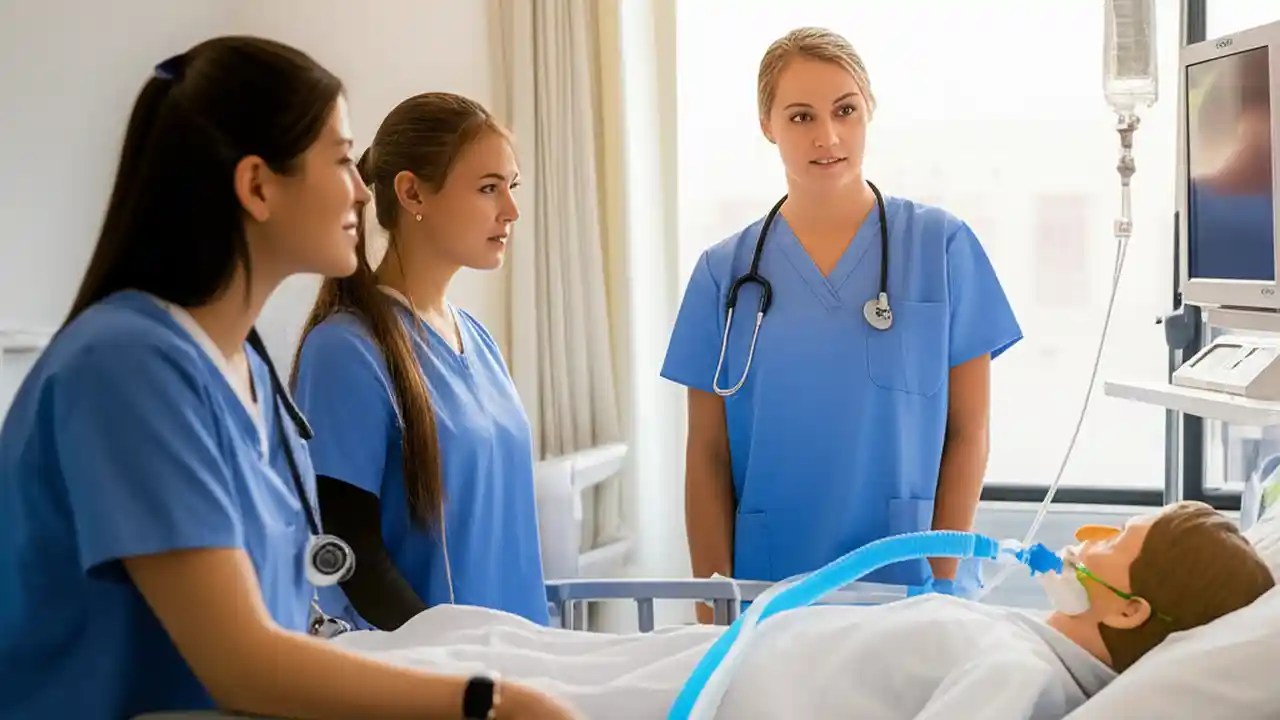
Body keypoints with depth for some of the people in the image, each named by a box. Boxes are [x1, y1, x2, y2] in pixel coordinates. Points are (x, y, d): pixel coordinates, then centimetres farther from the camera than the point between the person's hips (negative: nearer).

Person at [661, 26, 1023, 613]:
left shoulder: (942, 246, 0)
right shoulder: (725, 272, 3)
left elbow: (966, 435, 0)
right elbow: (707, 458, 3)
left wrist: (941, 584, -6)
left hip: (909, 588, -1)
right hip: (768, 592, 1)